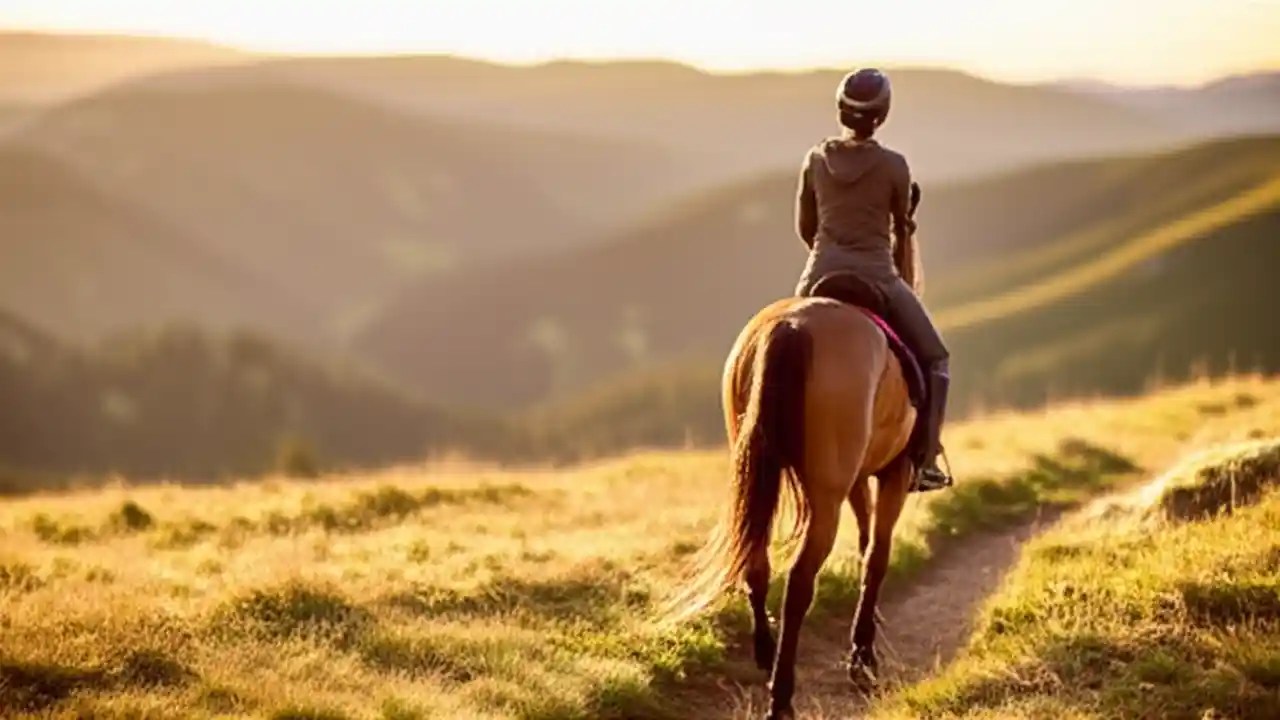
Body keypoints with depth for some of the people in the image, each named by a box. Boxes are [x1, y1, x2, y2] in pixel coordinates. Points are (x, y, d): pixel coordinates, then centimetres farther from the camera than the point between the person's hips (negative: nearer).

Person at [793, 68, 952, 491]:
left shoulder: (816, 159, 4)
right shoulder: (894, 167, -5)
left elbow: (804, 227, 12)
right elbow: (903, 235, 6)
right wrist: (906, 286, 22)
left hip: (821, 275, 3)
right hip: (876, 276, -3)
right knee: (932, 358, 13)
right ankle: (922, 461, 7)